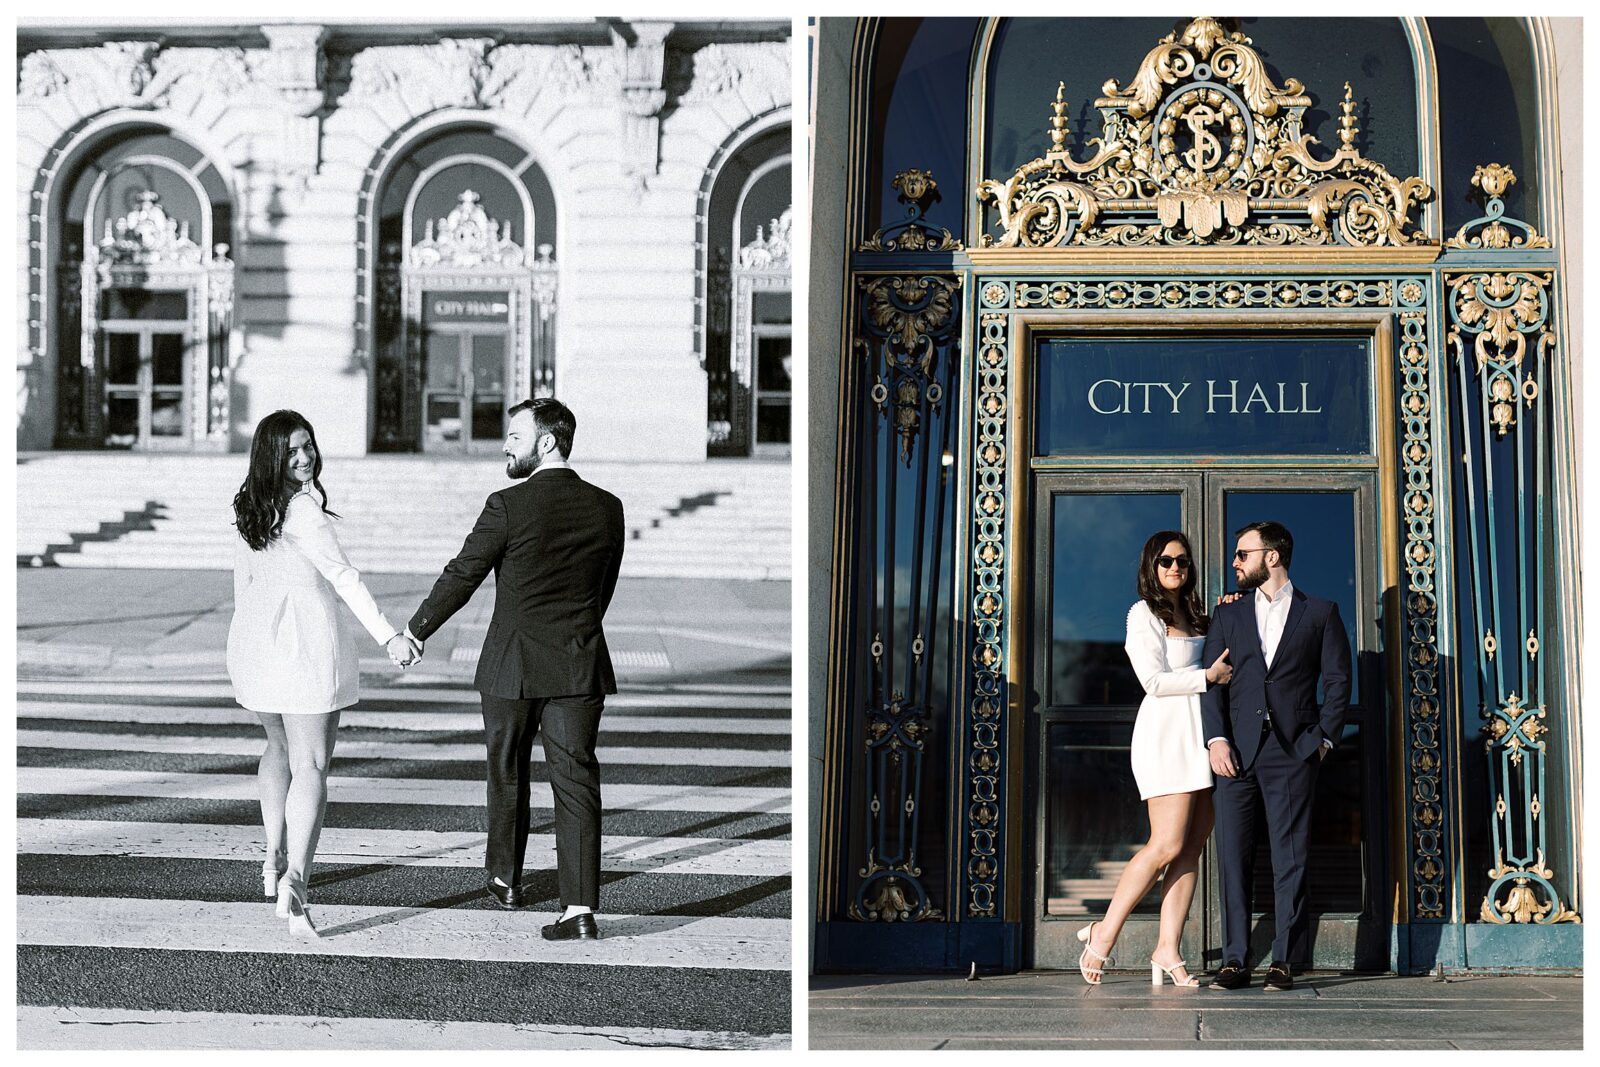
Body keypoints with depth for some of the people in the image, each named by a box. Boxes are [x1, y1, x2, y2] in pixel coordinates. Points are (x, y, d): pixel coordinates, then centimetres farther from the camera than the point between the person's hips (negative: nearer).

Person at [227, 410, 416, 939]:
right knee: (310, 765, -6)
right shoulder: (304, 510, -16)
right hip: (305, 646, -7)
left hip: (254, 640, 7)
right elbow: (343, 577, -23)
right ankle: (294, 880, -19)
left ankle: (274, 858, 28)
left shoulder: (249, 506, 8)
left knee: (279, 746, 28)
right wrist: (389, 636, -27)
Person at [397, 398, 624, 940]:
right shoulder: (607, 508, 0)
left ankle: (505, 877, 35)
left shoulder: (508, 506, -13)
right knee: (576, 780, 1)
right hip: (580, 668, 2)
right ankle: (580, 906, -8)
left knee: (508, 775, 18)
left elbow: (461, 577, -5)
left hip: (512, 666, -2)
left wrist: (416, 632, 8)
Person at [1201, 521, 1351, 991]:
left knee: (1290, 855, -3)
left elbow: (1337, 679, 7)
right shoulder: (1229, 614, 15)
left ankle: (1284, 960, 1)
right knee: (1234, 854, -1)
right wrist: (1216, 738, -6)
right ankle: (1235, 960, 2)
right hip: (1237, 749, 2)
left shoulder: (1320, 613, 8)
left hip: (1294, 750, -2)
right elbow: (1212, 681, 7)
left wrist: (1324, 738, -2)